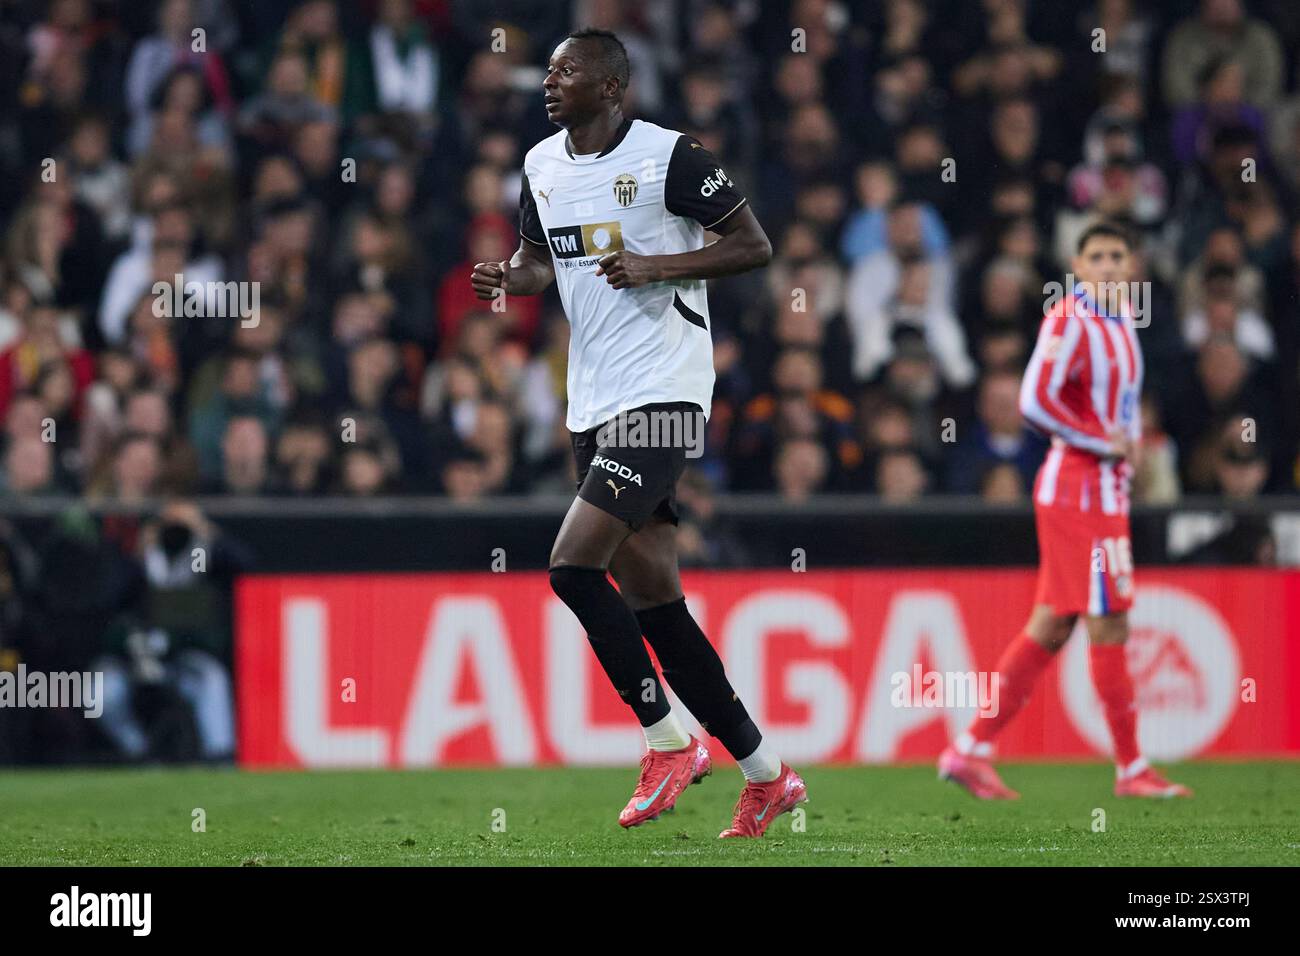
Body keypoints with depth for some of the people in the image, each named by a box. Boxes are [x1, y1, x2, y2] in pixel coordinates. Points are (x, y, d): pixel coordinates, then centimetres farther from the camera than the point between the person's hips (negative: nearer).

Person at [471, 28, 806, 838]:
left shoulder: (671, 158, -10)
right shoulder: (543, 166, 11)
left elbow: (755, 246, -8)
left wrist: (657, 266, -18)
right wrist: (508, 280, 1)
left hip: (661, 394, -8)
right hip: (593, 403, 8)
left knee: (574, 564, -18)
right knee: (652, 597, 7)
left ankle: (669, 742, -3)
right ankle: (766, 776, 15)